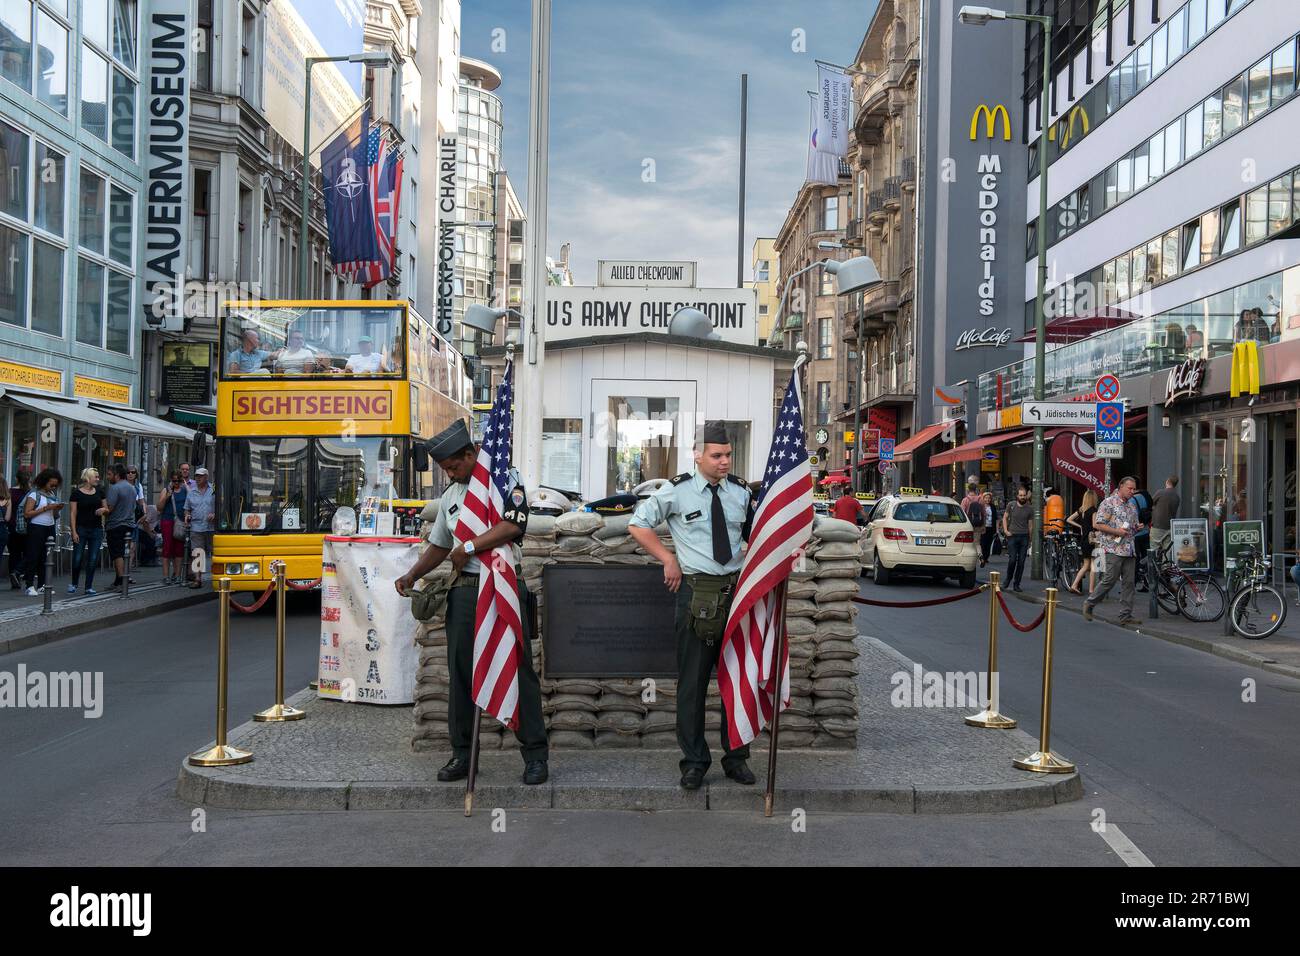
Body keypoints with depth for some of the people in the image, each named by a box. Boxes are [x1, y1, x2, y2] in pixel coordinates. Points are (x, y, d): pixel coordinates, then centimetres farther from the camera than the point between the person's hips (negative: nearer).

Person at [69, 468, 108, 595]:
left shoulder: (99, 492, 10)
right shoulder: (76, 493, -2)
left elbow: (107, 510, 18)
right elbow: (73, 514, -5)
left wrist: (104, 510, -7)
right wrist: (74, 532, -11)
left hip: (96, 530, 4)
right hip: (81, 529, -3)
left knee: (93, 559, 2)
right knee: (78, 558, -2)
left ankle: (89, 587, 10)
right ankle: (73, 583, 19)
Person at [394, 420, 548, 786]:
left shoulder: (504, 478, -3)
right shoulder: (450, 496, 17)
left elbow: (513, 525, -19)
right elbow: (439, 546, 25)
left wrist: (468, 547, -15)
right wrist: (411, 576, 11)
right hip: (464, 590, 6)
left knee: (519, 669, -2)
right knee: (460, 672, 6)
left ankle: (535, 754, 5)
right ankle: (462, 753, 17)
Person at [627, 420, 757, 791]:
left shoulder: (741, 492, 6)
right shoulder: (677, 491, -5)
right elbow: (638, 524, 3)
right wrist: (669, 559, -2)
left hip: (736, 589, 4)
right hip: (696, 590, -3)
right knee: (693, 680, 2)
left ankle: (736, 757, 21)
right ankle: (694, 761, 12)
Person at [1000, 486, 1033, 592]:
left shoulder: (1029, 508, 4)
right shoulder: (1011, 505, 2)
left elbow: (1030, 524, 8)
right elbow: (1005, 517, 11)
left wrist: (1030, 540, 6)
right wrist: (1005, 530, -1)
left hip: (1024, 536, 1)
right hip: (1012, 535, -1)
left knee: (1021, 561, 0)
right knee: (1012, 559, -9)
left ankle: (1016, 584, 8)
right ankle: (1008, 578, 17)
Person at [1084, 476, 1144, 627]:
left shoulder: (1132, 505, 18)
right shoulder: (1109, 503, -5)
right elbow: (1097, 524, -10)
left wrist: (1138, 527, 5)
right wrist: (1117, 531, -16)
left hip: (1129, 550, 7)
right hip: (1114, 548, -7)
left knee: (1128, 583, 2)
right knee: (1110, 580, -8)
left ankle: (1126, 617, 5)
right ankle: (1089, 604, 11)